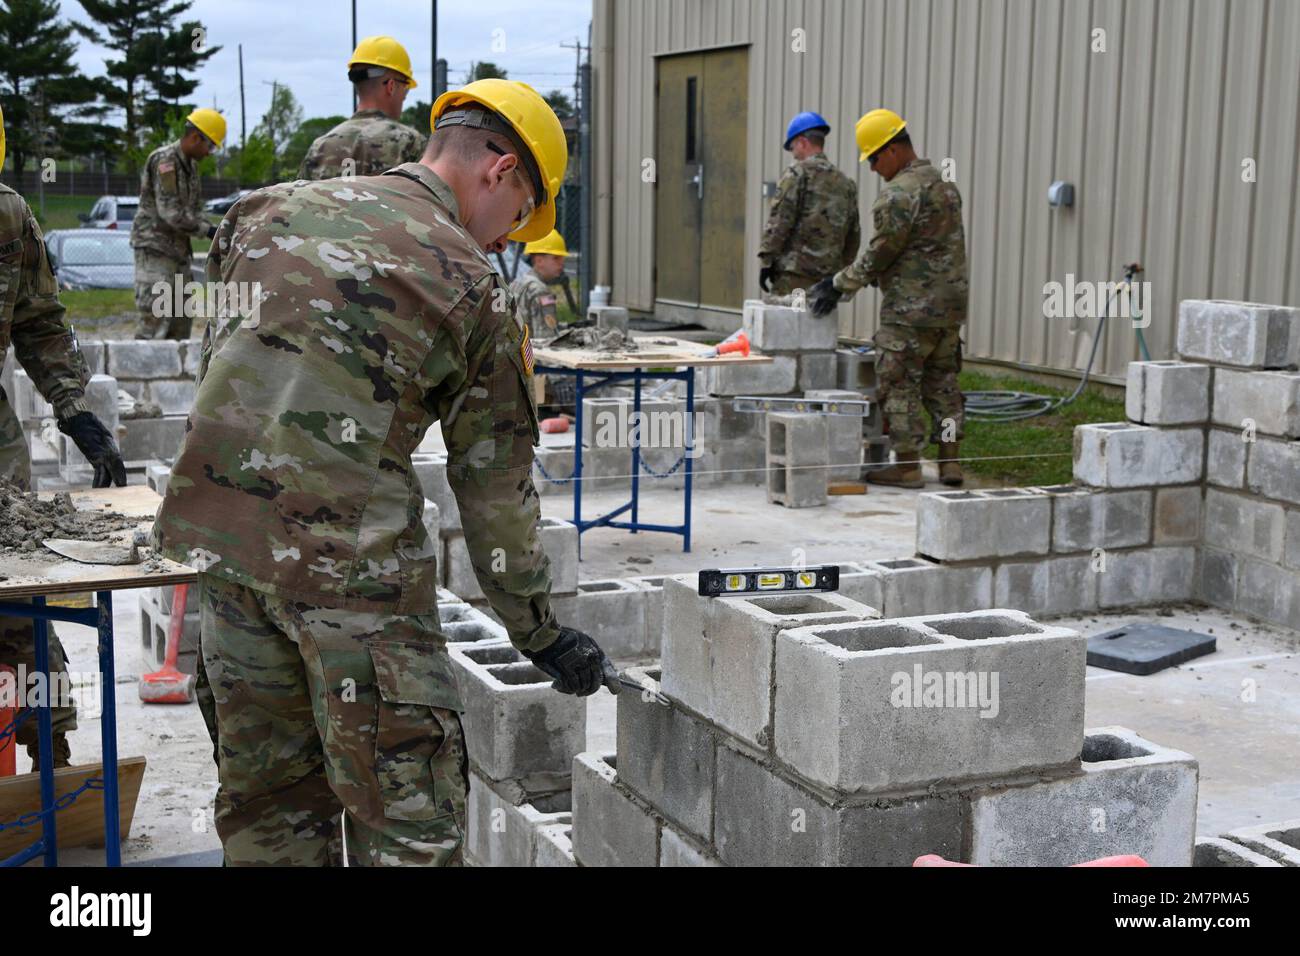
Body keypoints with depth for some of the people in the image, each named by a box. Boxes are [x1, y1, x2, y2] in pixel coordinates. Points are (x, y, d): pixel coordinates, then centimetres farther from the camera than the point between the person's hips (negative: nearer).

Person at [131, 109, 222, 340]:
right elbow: (170, 212, -21)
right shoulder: (164, 160, -15)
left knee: (181, 319, 11)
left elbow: (195, 207, 16)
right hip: (155, 249, -9)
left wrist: (212, 230, -2)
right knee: (155, 320, -13)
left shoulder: (191, 164, 13)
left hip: (178, 249, 9)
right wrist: (207, 230, -18)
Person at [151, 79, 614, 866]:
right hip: (350, 553, -6)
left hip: (218, 530, 6)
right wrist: (541, 635, 10)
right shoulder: (474, 288, -3)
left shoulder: (271, 209, 11)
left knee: (269, 793, 18)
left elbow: (213, 357, 17)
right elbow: (496, 485, 0)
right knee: (409, 822, 3)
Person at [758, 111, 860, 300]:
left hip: (794, 272, -6)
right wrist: (841, 272, 22)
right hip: (828, 277, 6)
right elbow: (853, 235, 17)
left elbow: (779, 221, -10)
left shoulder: (798, 172, -3)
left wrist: (766, 260, -7)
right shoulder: (846, 183, 16)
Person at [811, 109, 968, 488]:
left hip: (911, 309, -9)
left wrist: (838, 285, -4)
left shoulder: (899, 194, -16)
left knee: (899, 385, 0)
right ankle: (950, 461, 16)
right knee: (942, 382, 14)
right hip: (951, 303, 9)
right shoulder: (944, 184, 14)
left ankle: (907, 466, 3)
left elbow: (880, 252, -15)